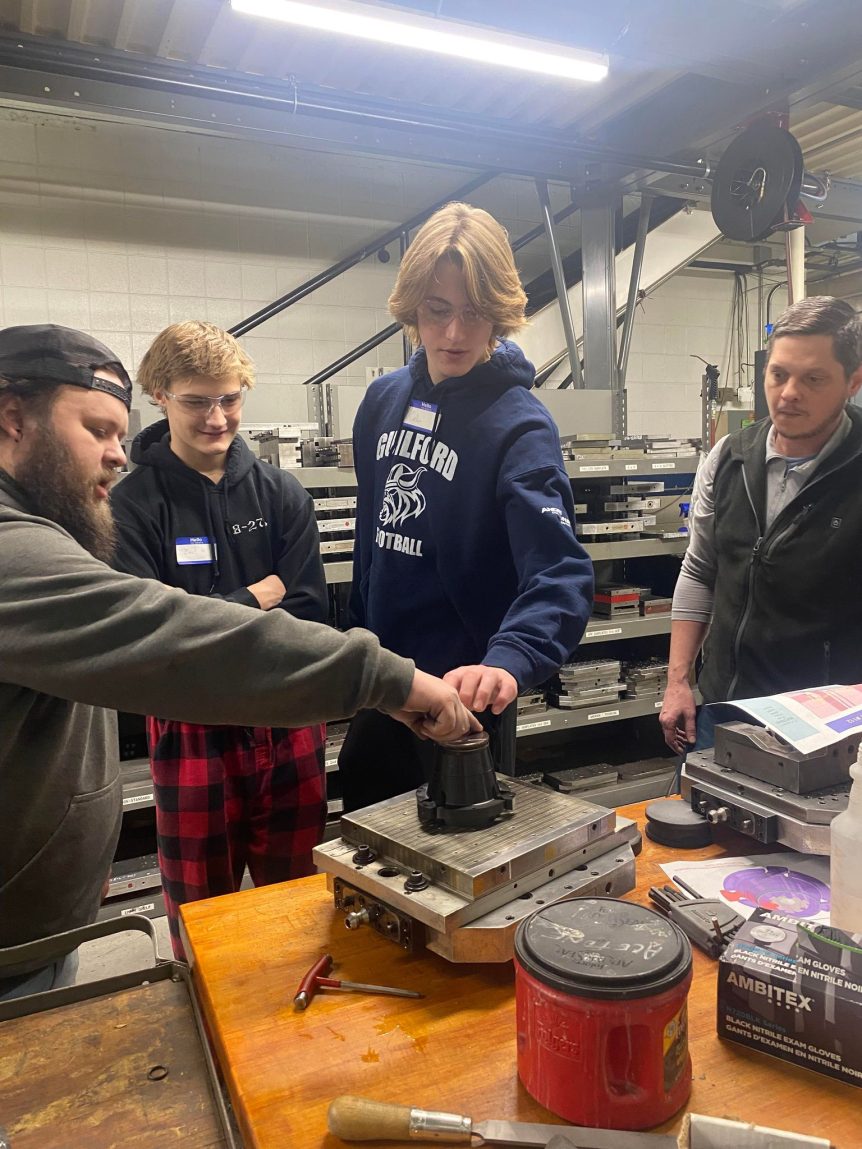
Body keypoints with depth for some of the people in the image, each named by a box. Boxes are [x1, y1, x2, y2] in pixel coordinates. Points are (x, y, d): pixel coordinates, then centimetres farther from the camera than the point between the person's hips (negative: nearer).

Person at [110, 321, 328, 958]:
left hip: (288, 722, 2)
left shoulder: (282, 492, 1)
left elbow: (309, 614, -4)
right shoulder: (132, 504, -6)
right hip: (191, 732, -2)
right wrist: (257, 597, -8)